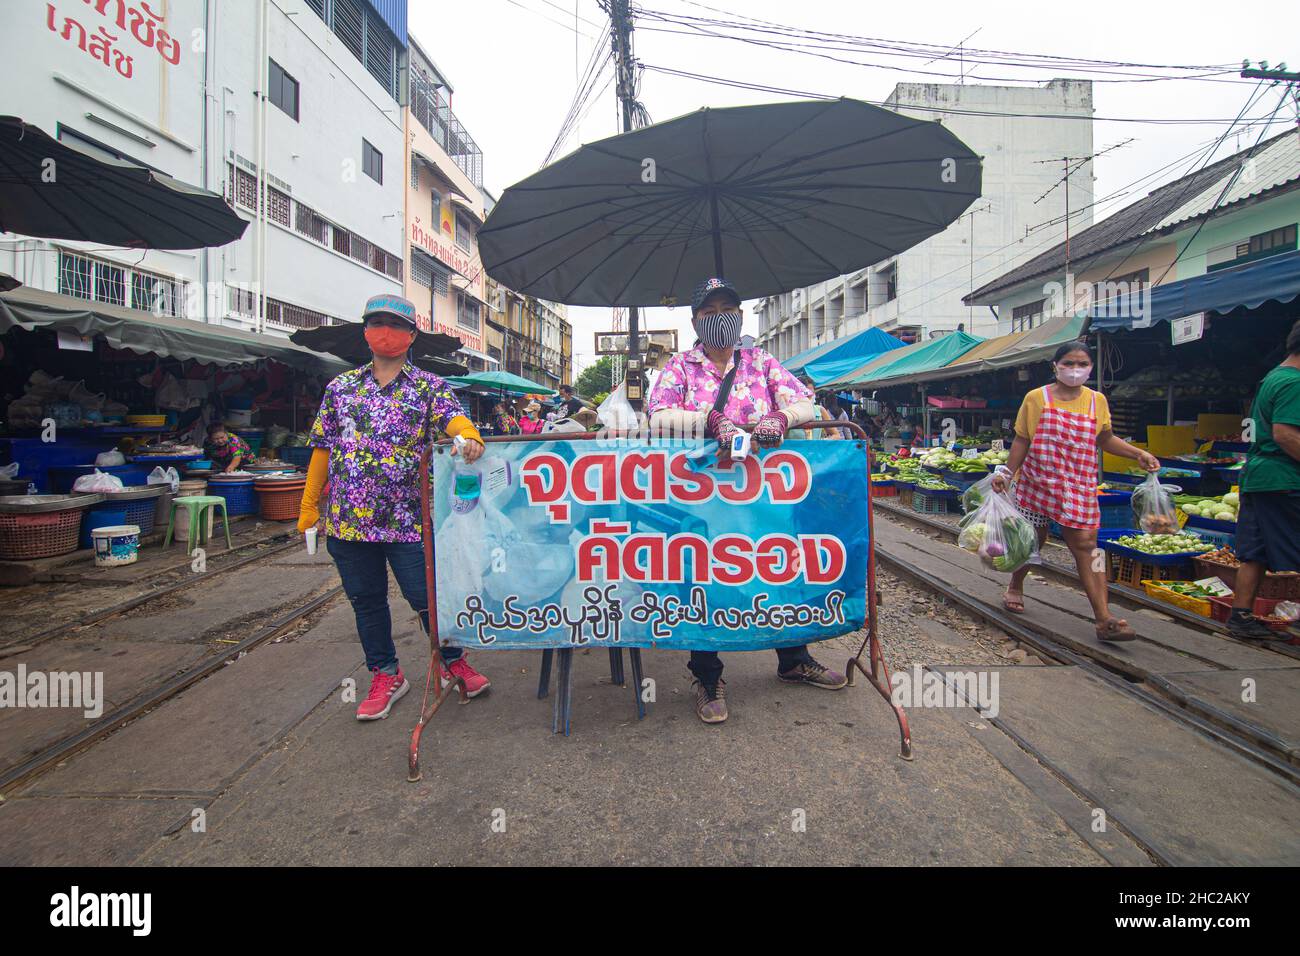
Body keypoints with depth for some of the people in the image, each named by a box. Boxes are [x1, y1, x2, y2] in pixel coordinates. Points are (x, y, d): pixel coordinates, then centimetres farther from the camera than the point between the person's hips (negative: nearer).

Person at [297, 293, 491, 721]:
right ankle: (386, 676, 31)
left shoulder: (429, 387, 3)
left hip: (406, 519, -3)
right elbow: (323, 449, 13)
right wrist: (309, 506, 11)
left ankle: (453, 661, 27)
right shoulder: (341, 387, 11)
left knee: (426, 595, 1)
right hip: (348, 518, 3)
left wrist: (469, 436, -42)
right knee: (366, 601, 13)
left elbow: (454, 417, -17)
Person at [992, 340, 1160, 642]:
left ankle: (1104, 619, -10)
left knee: (1085, 544, -7)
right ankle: (1015, 587, 38)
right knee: (1032, 539, 10)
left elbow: (1106, 440, 15)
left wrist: (1138, 453, 2)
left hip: (1078, 486, 1)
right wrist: (1006, 472, -5)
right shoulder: (1036, 398, -1)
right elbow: (1021, 441, 1)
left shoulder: (1097, 400, 7)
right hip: (1038, 481, -1)